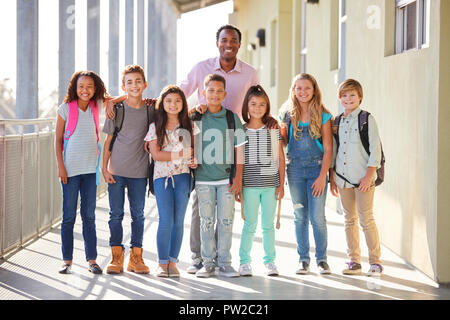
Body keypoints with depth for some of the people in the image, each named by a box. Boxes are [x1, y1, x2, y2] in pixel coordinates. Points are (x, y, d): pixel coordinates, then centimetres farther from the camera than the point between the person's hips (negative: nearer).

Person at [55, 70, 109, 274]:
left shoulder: (97, 107, 4)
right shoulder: (66, 108, -2)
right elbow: (58, 139, 0)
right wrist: (60, 165, -6)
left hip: (90, 168, 2)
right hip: (70, 168, -2)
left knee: (89, 215, 6)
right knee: (68, 215, 3)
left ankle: (92, 259, 10)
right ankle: (67, 260, 10)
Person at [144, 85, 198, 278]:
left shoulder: (189, 126, 9)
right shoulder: (155, 127, 4)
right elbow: (156, 154, -5)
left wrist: (194, 160, -8)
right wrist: (181, 154, -12)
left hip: (183, 176, 2)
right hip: (162, 176, -2)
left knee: (178, 221, 2)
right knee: (166, 220, -8)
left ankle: (173, 262, 10)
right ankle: (162, 263, 1)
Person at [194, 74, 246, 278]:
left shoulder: (232, 118, 5)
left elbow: (239, 150, 6)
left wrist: (238, 178, 1)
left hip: (227, 178, 0)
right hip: (203, 178, 0)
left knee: (226, 220, 0)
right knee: (206, 221, 2)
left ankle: (224, 262, 9)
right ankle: (208, 263, 11)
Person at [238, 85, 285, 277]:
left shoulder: (273, 129, 4)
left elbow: (280, 158, 6)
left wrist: (281, 183, 2)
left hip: (270, 184, 1)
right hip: (249, 184, -1)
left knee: (268, 224, 7)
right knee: (250, 224, 3)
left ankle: (270, 261, 17)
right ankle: (244, 262, 12)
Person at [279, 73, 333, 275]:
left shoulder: (322, 116, -2)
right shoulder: (287, 114, 5)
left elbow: (328, 149, -4)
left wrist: (322, 176, -10)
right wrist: (280, 132, -5)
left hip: (316, 168, -2)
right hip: (295, 169, 3)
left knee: (317, 217, -5)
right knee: (300, 216, 7)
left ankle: (321, 259, 8)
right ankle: (303, 259, 16)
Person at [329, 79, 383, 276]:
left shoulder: (367, 119, -2)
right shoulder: (338, 121, 13)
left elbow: (375, 149, -6)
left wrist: (369, 175, -13)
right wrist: (332, 176, 13)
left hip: (363, 178, -5)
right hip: (342, 177, 5)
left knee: (366, 219, -6)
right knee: (350, 220, 9)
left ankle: (375, 262, 3)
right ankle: (354, 261, 16)